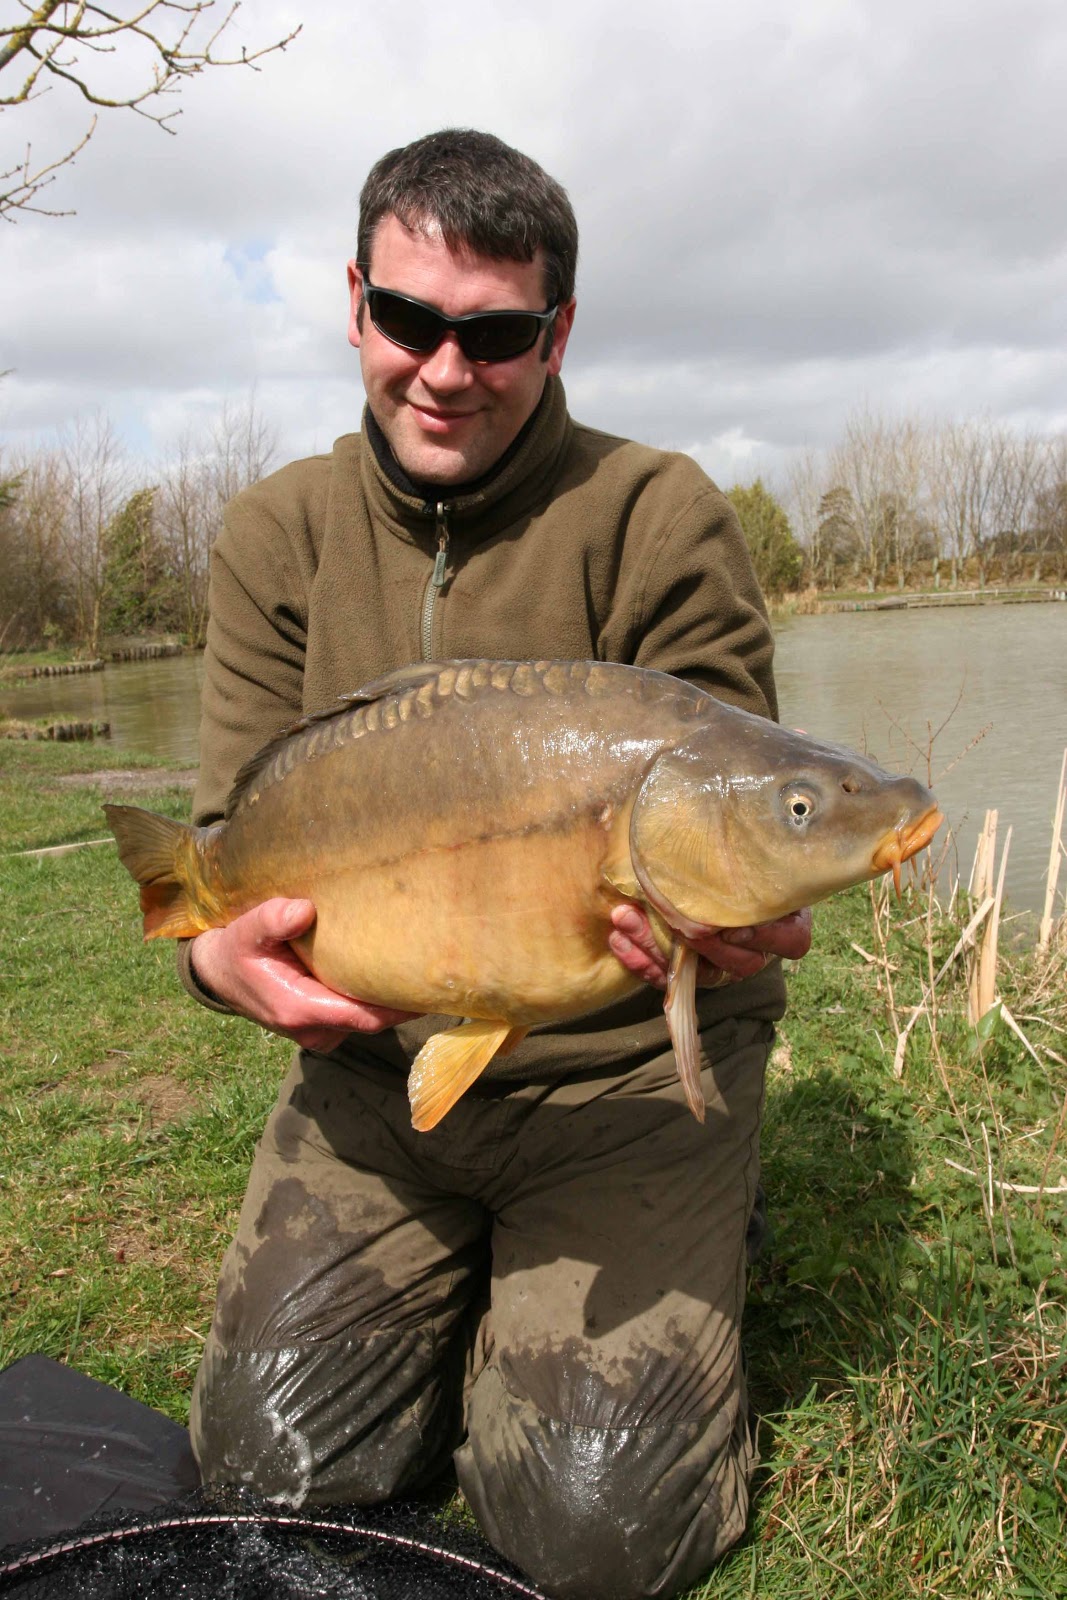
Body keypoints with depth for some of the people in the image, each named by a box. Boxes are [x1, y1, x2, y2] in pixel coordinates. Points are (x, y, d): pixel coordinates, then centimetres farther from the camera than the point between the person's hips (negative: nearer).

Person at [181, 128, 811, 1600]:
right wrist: (223, 950, -24)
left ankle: (696, 1239, 23)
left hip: (628, 1067, -3)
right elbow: (237, 831, -2)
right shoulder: (278, 535, 0)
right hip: (373, 1067, 4)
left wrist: (723, 913, -33)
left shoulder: (660, 520, -10)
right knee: (271, 1475, 3)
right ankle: (470, 1279, 31)